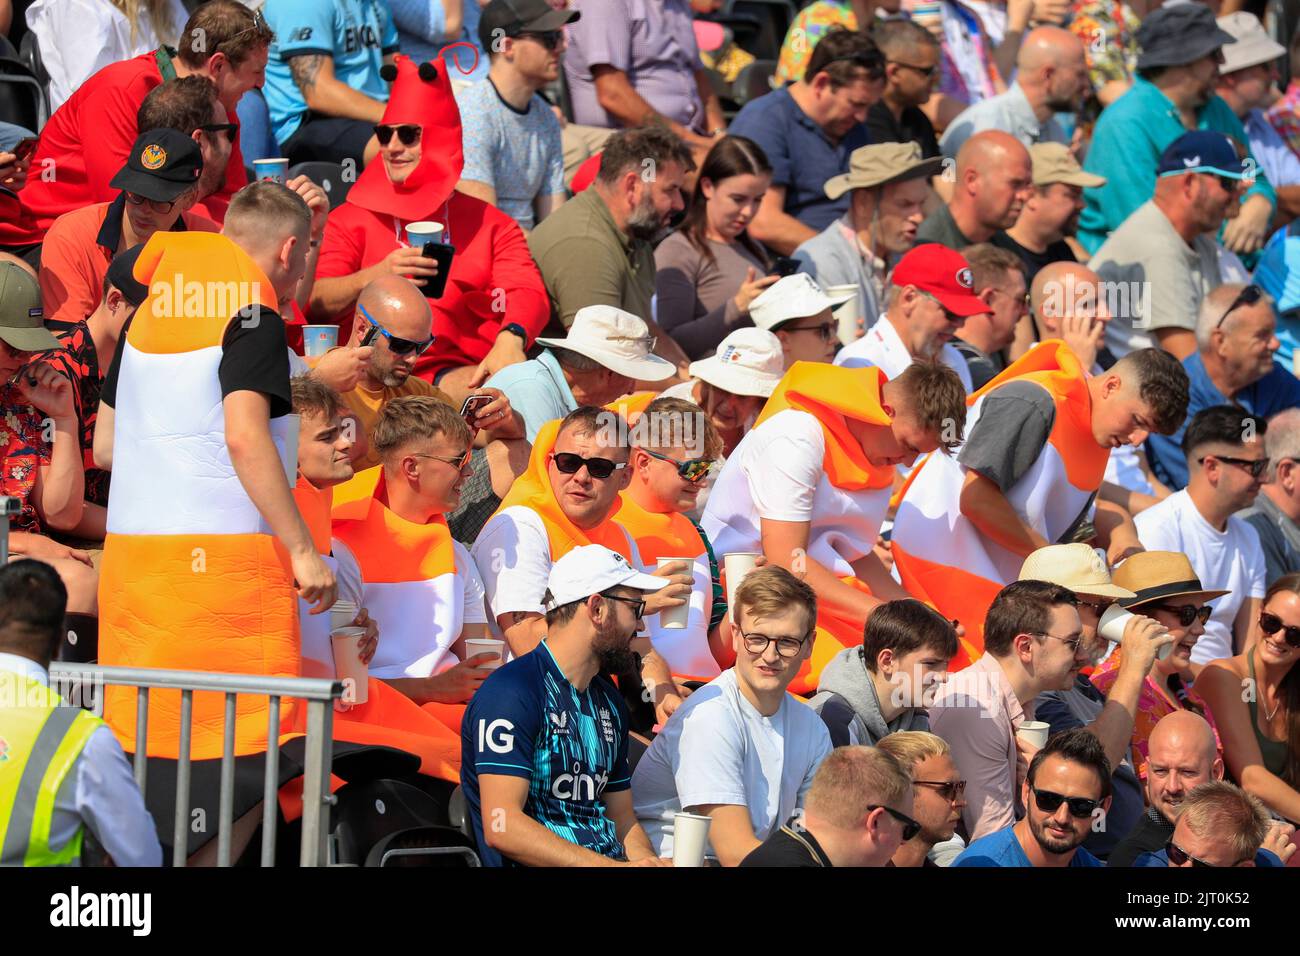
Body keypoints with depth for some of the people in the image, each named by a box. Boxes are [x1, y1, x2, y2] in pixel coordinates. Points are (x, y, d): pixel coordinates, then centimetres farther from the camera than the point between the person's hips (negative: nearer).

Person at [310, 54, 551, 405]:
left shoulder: (490, 224, 23)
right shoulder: (351, 219, 19)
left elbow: (528, 294, 6)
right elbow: (313, 303, 3)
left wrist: (510, 338, -20)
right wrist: (373, 277, -18)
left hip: (462, 372, 1)